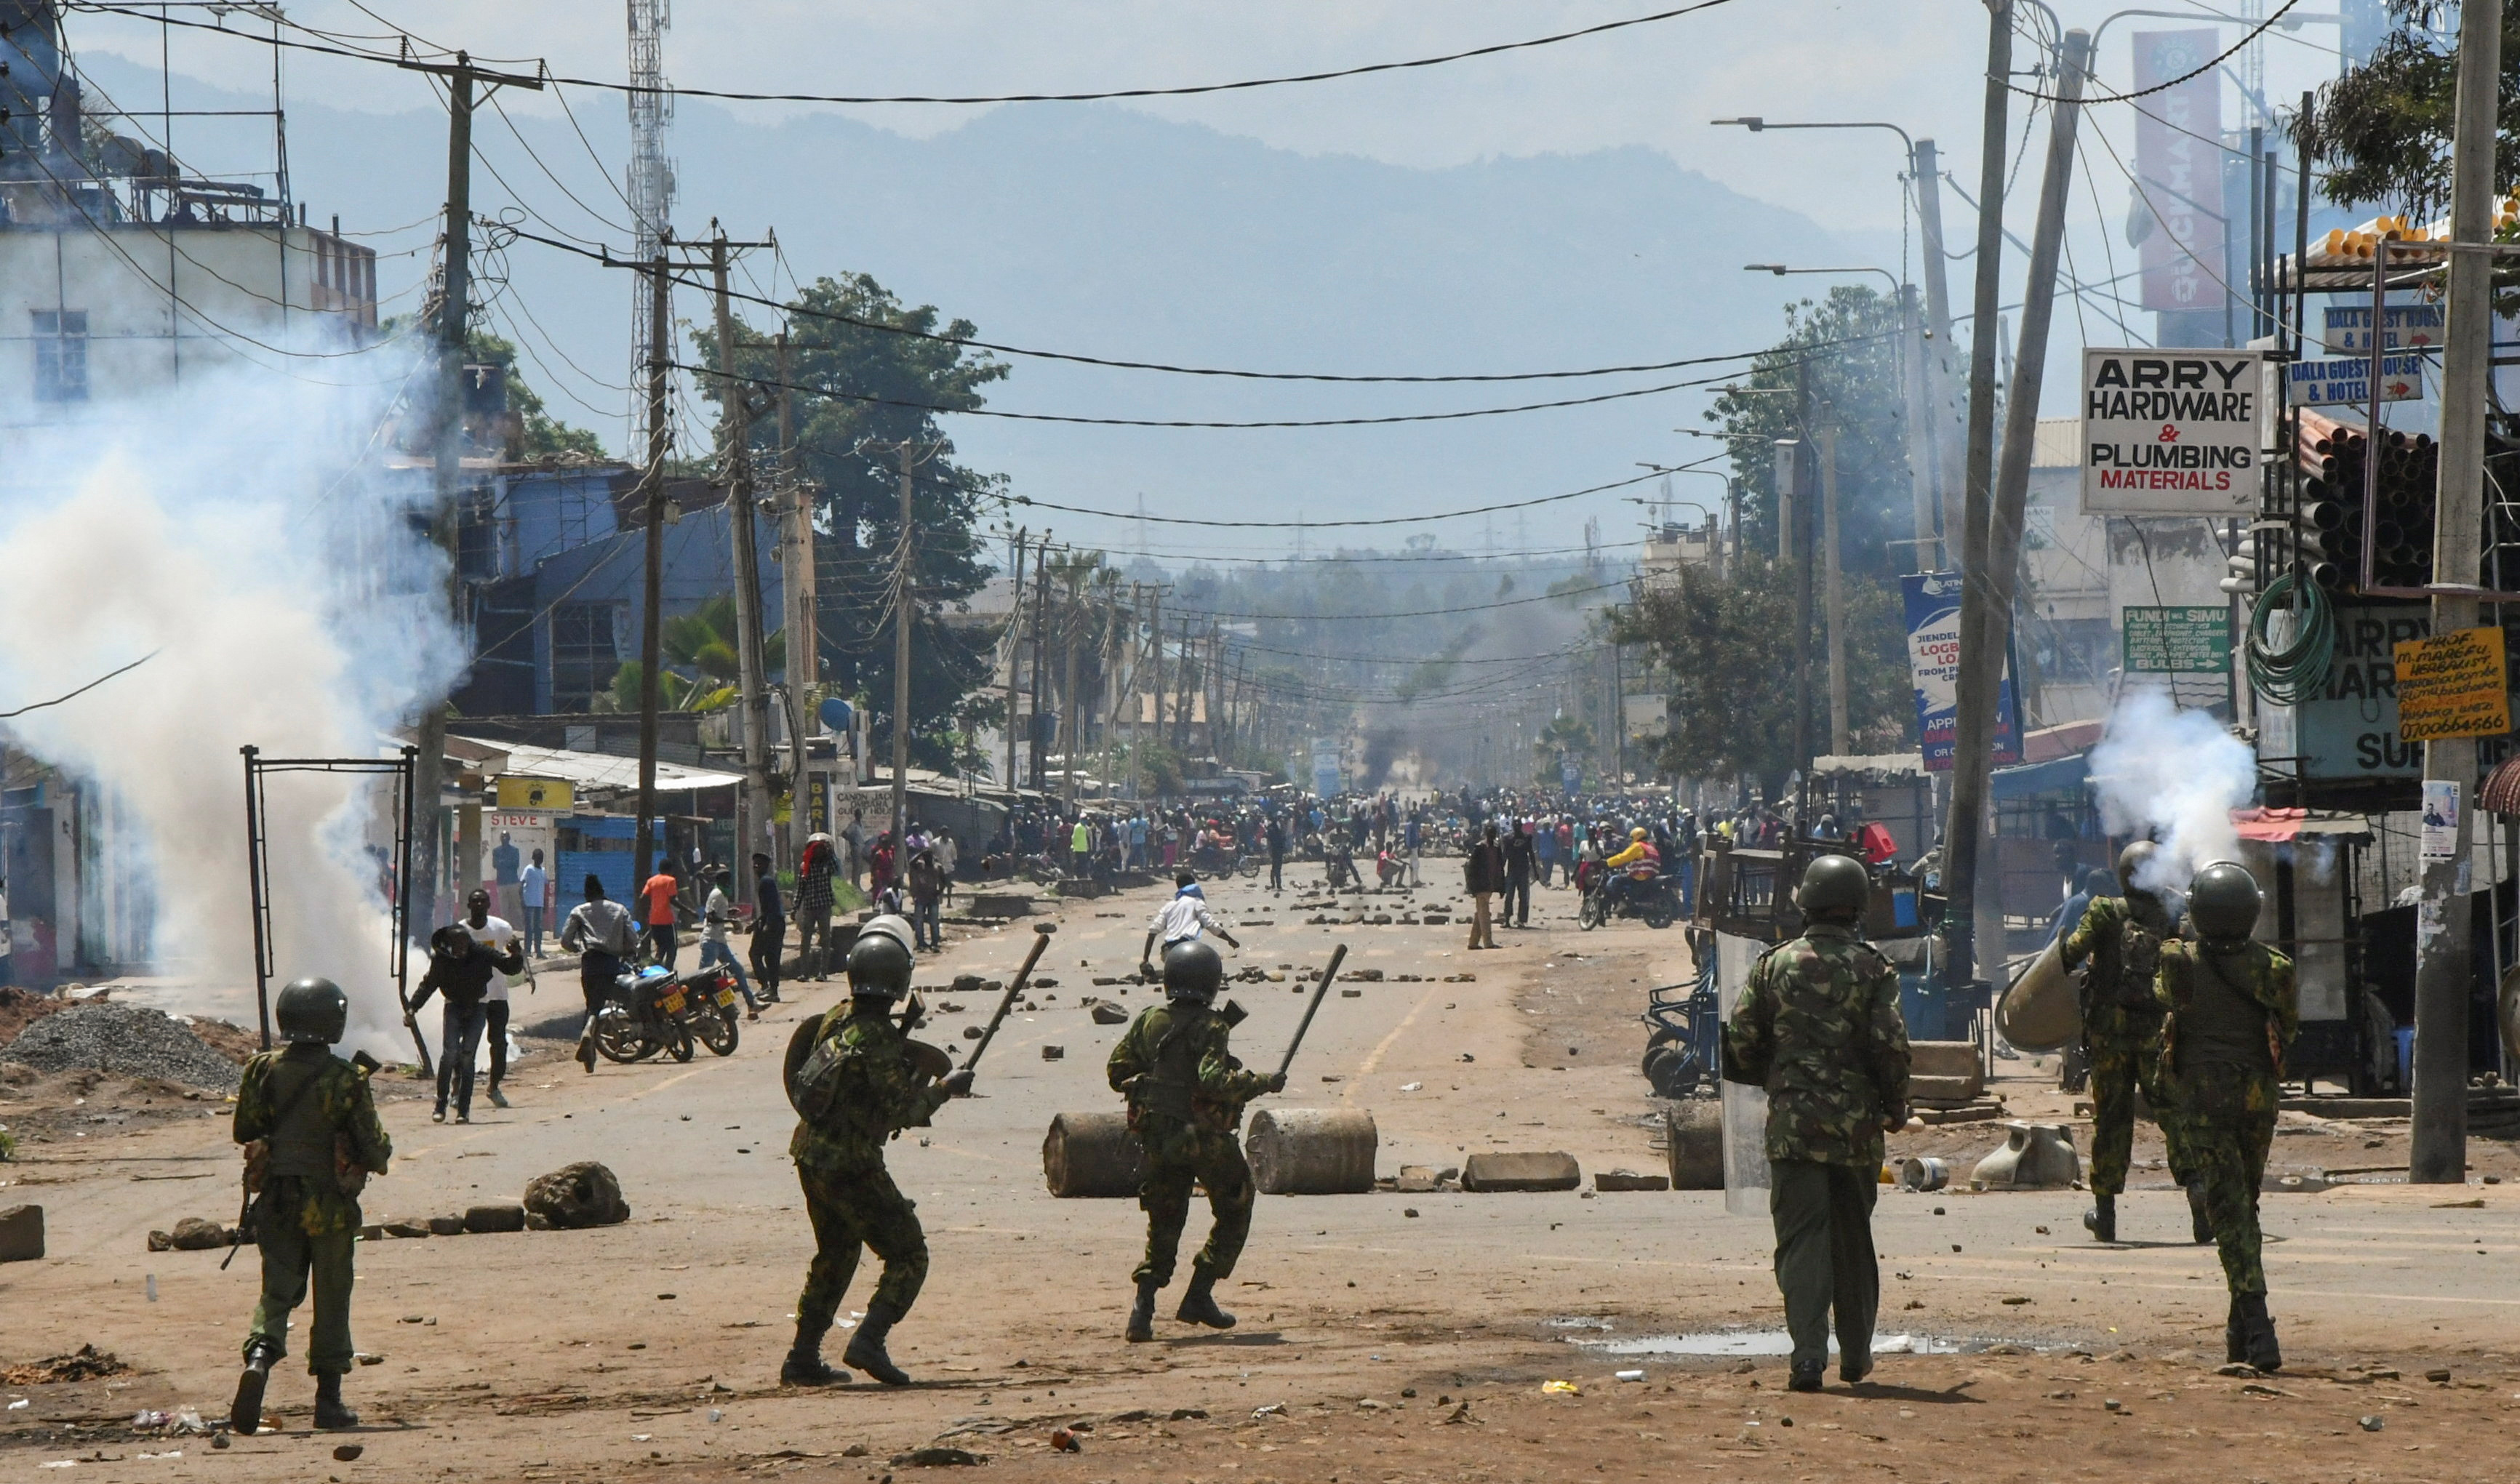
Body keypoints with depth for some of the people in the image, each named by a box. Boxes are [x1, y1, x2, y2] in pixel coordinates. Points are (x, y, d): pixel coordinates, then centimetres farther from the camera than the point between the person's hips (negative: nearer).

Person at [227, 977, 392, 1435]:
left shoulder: (263, 1072, -3)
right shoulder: (344, 1080, -13)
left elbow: (243, 1132, 8)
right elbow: (372, 1150, -11)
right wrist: (381, 1152, 12)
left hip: (276, 1203, 2)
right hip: (329, 1205, -2)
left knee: (277, 1291, 9)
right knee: (331, 1301, 9)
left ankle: (260, 1355, -21)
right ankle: (329, 1400, 13)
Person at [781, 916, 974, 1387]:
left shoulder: (836, 1018, 5)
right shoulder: (879, 1039, -20)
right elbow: (903, 1113, -19)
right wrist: (944, 1088, -5)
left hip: (812, 1157, 8)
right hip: (852, 1166, -8)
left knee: (835, 1257, 23)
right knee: (908, 1256, 0)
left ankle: (803, 1358, 23)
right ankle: (869, 1340, -16)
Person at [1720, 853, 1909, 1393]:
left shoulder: (1774, 965, 1)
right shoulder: (1872, 969, -3)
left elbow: (1741, 1046, 2)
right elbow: (1891, 1046, -9)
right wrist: (1895, 1106, 7)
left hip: (1792, 1122, -1)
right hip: (1856, 1126, 1)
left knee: (1802, 1240, -3)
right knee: (1854, 1241, 15)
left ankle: (1808, 1355, -17)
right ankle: (1856, 1354, 24)